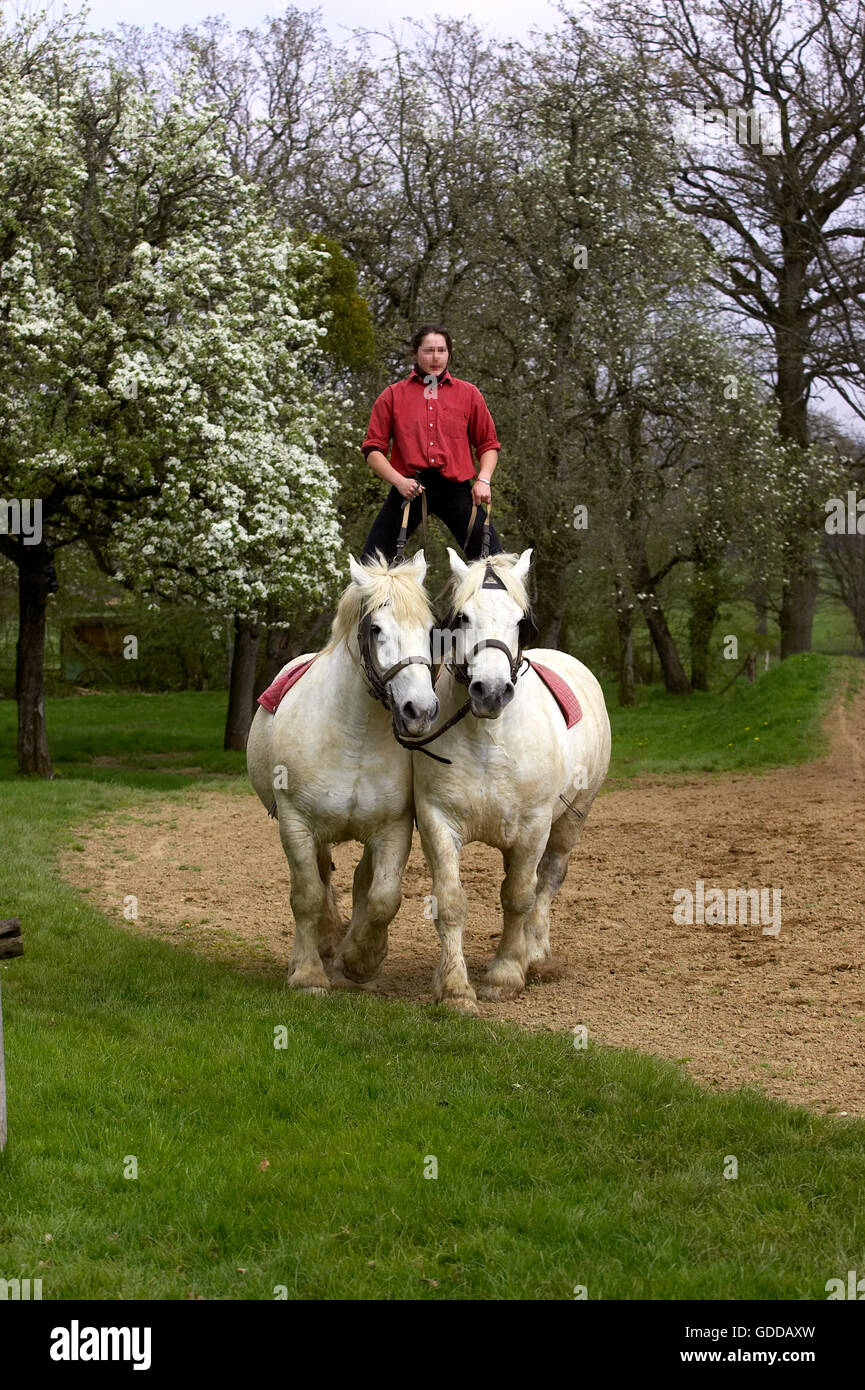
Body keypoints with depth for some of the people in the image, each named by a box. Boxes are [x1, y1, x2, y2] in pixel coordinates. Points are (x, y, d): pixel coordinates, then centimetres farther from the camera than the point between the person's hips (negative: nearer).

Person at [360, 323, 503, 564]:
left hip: (455, 489, 0)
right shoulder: (393, 395, 9)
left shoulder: (468, 394, 12)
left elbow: (488, 444, 16)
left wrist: (483, 480, -3)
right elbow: (373, 449, 6)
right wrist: (398, 481, -10)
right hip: (409, 488, 0)